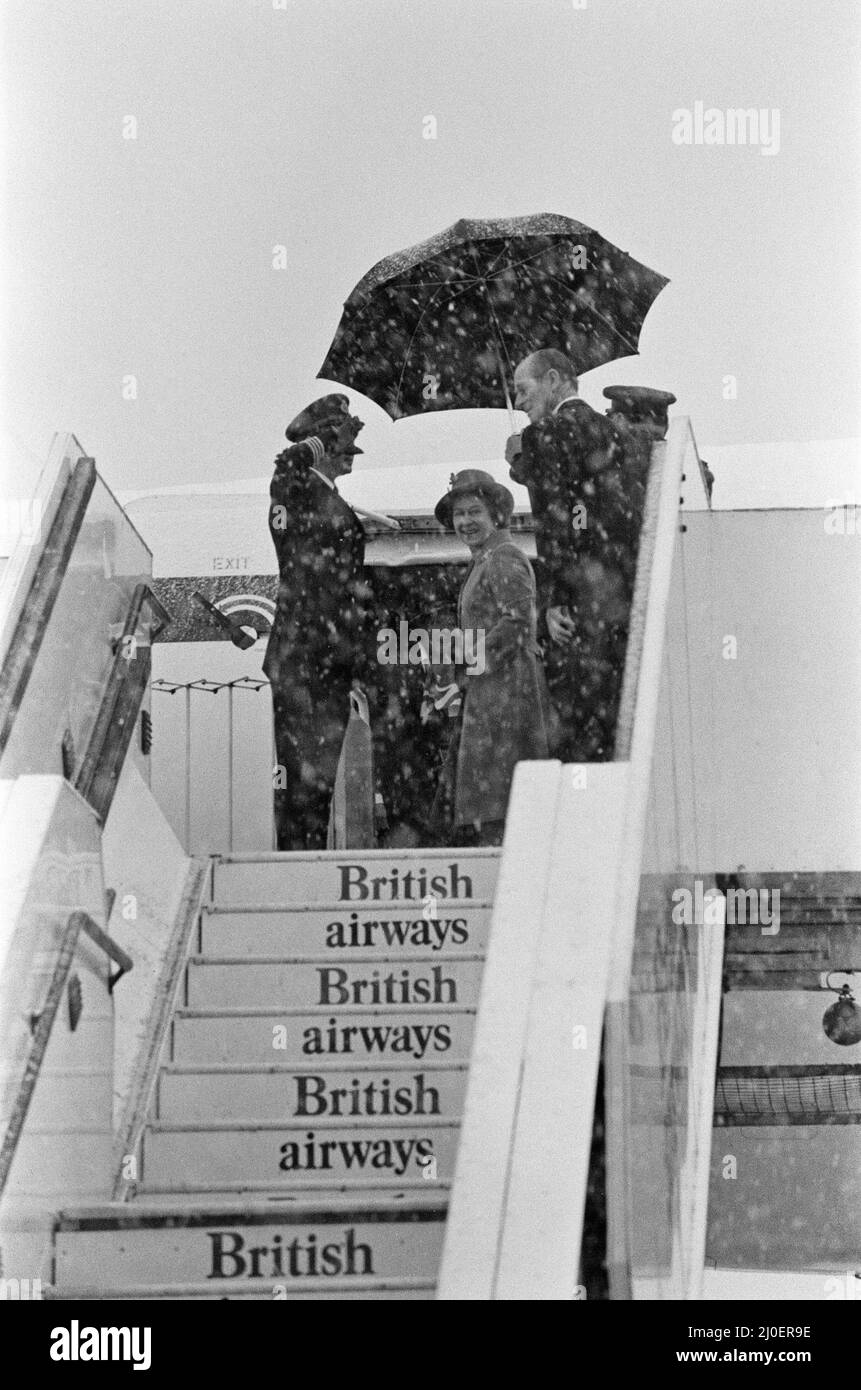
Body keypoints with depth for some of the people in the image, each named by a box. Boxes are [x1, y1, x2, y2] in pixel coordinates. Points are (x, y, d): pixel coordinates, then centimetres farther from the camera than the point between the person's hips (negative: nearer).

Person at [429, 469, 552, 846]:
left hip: (506, 687, -10)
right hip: (484, 691, 10)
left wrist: (469, 657, -14)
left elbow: (518, 623, -19)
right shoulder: (482, 562, 20)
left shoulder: (505, 560, -10)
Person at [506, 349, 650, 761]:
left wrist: (552, 602, -11)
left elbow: (553, 522, -10)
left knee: (577, 731, -8)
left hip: (584, 605, -8)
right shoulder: (620, 435, 20)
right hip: (634, 601, 8)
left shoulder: (548, 433, -3)